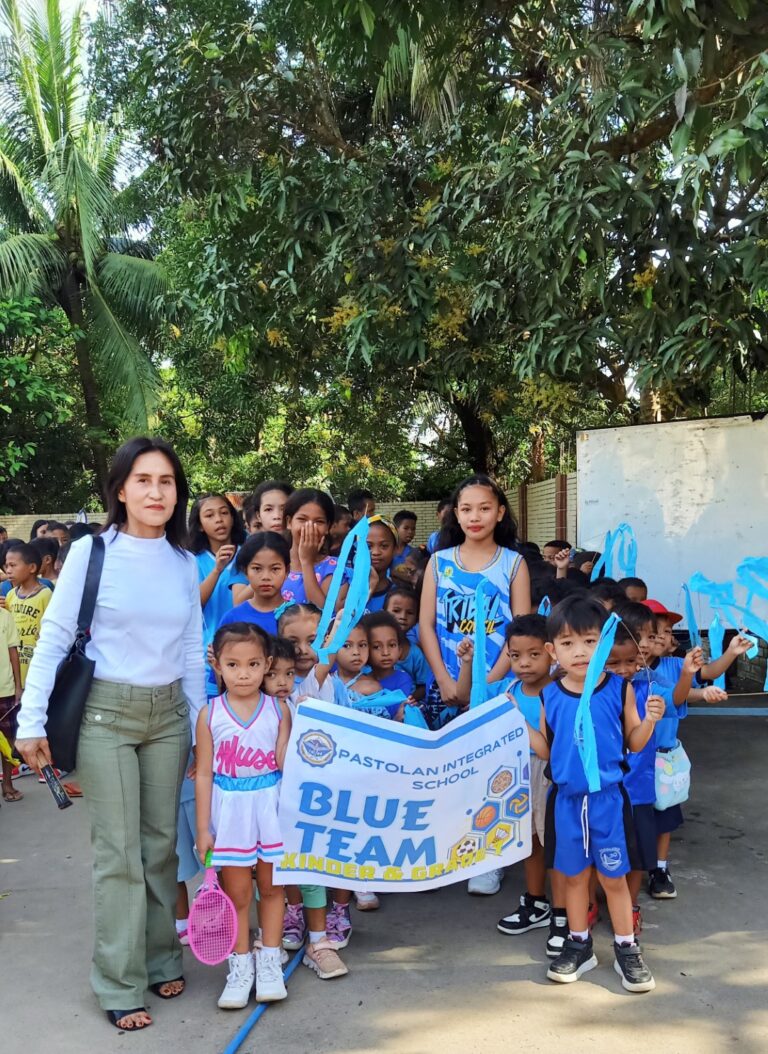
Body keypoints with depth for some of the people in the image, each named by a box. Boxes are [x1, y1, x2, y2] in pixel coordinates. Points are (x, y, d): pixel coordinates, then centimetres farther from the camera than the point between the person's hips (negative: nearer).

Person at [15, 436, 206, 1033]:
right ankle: (121, 985, 14)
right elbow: (54, 639, -7)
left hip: (168, 713, 4)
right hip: (105, 712, -4)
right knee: (119, 853, 0)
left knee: (161, 845, 12)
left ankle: (162, 960, 29)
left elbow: (192, 650, 10)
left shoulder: (184, 563, 5)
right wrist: (32, 720, -11)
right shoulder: (91, 552, -7)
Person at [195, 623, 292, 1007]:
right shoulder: (210, 714, -6)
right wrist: (203, 827, -5)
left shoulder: (278, 709, -4)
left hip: (270, 806, 1)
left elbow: (284, 762, -9)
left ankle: (269, 961, 27)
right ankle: (240, 965, 24)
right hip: (230, 809, -1)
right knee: (236, 892, 9)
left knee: (271, 887, 12)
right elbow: (204, 774, -4)